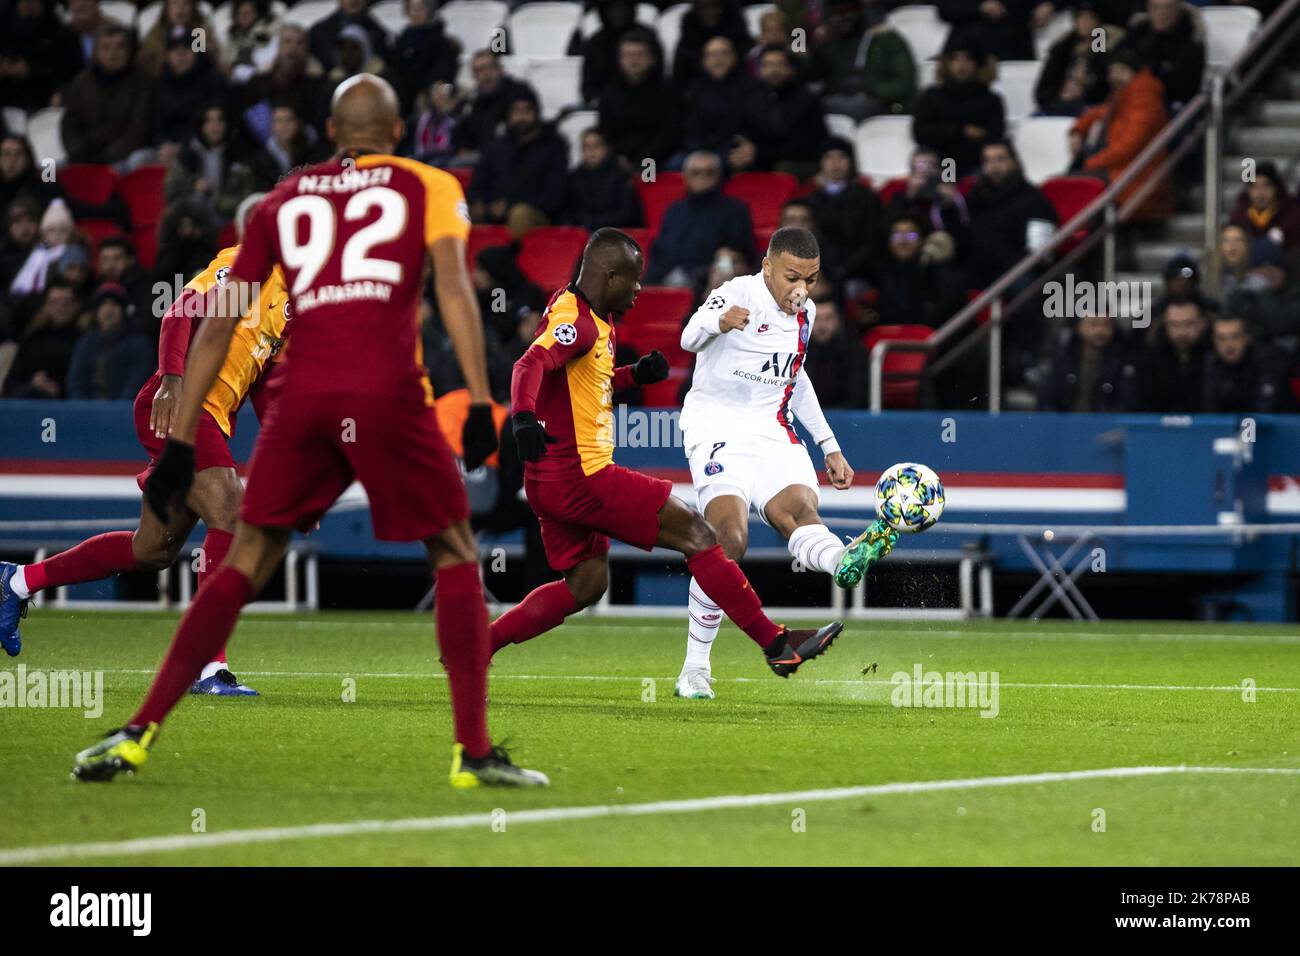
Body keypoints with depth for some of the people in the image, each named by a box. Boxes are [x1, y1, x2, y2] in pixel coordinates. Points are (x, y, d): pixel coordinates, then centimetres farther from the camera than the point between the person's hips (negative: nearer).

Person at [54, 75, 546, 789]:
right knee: (454, 558, 12)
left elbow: (219, 323, 18)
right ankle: (473, 751, 3)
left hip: (304, 395, 2)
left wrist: (179, 443, 19)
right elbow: (452, 287, -1)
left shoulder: (283, 201, 23)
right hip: (389, 394, -2)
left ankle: (138, 734, 5)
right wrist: (480, 402, -8)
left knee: (244, 565, 12)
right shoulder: (428, 186, 16)